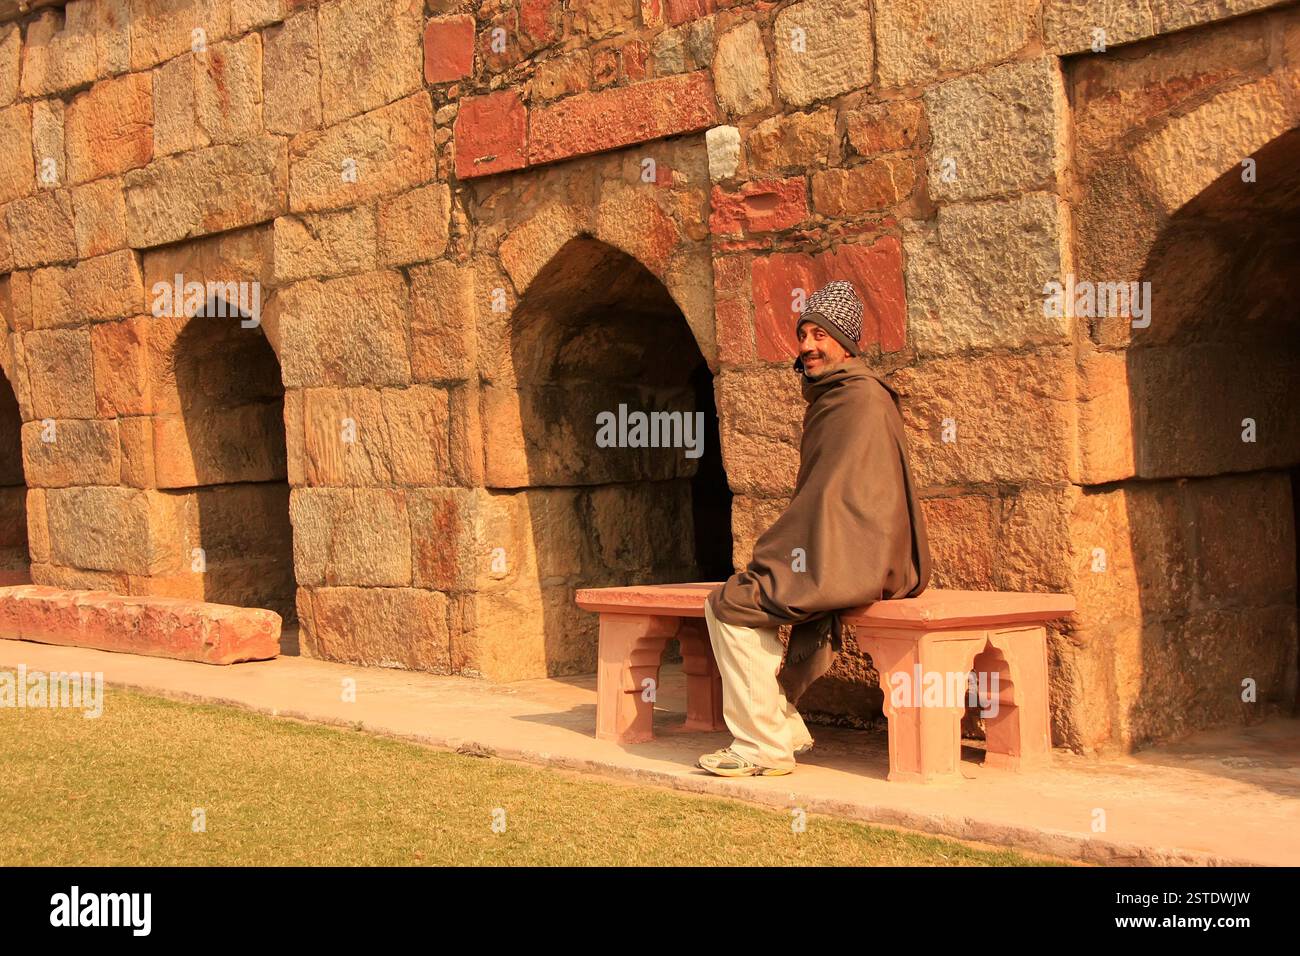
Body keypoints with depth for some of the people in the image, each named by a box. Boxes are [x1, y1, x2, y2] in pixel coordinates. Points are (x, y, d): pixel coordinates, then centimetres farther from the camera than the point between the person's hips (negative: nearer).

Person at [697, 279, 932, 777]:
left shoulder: (862, 400, -15)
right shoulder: (830, 396, 16)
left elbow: (834, 494, -20)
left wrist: (772, 555, -16)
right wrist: (778, 554, 10)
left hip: (854, 562, -10)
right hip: (836, 554, 10)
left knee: (732, 605, -16)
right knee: (735, 596, 13)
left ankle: (763, 747, -10)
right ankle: (785, 728, 13)